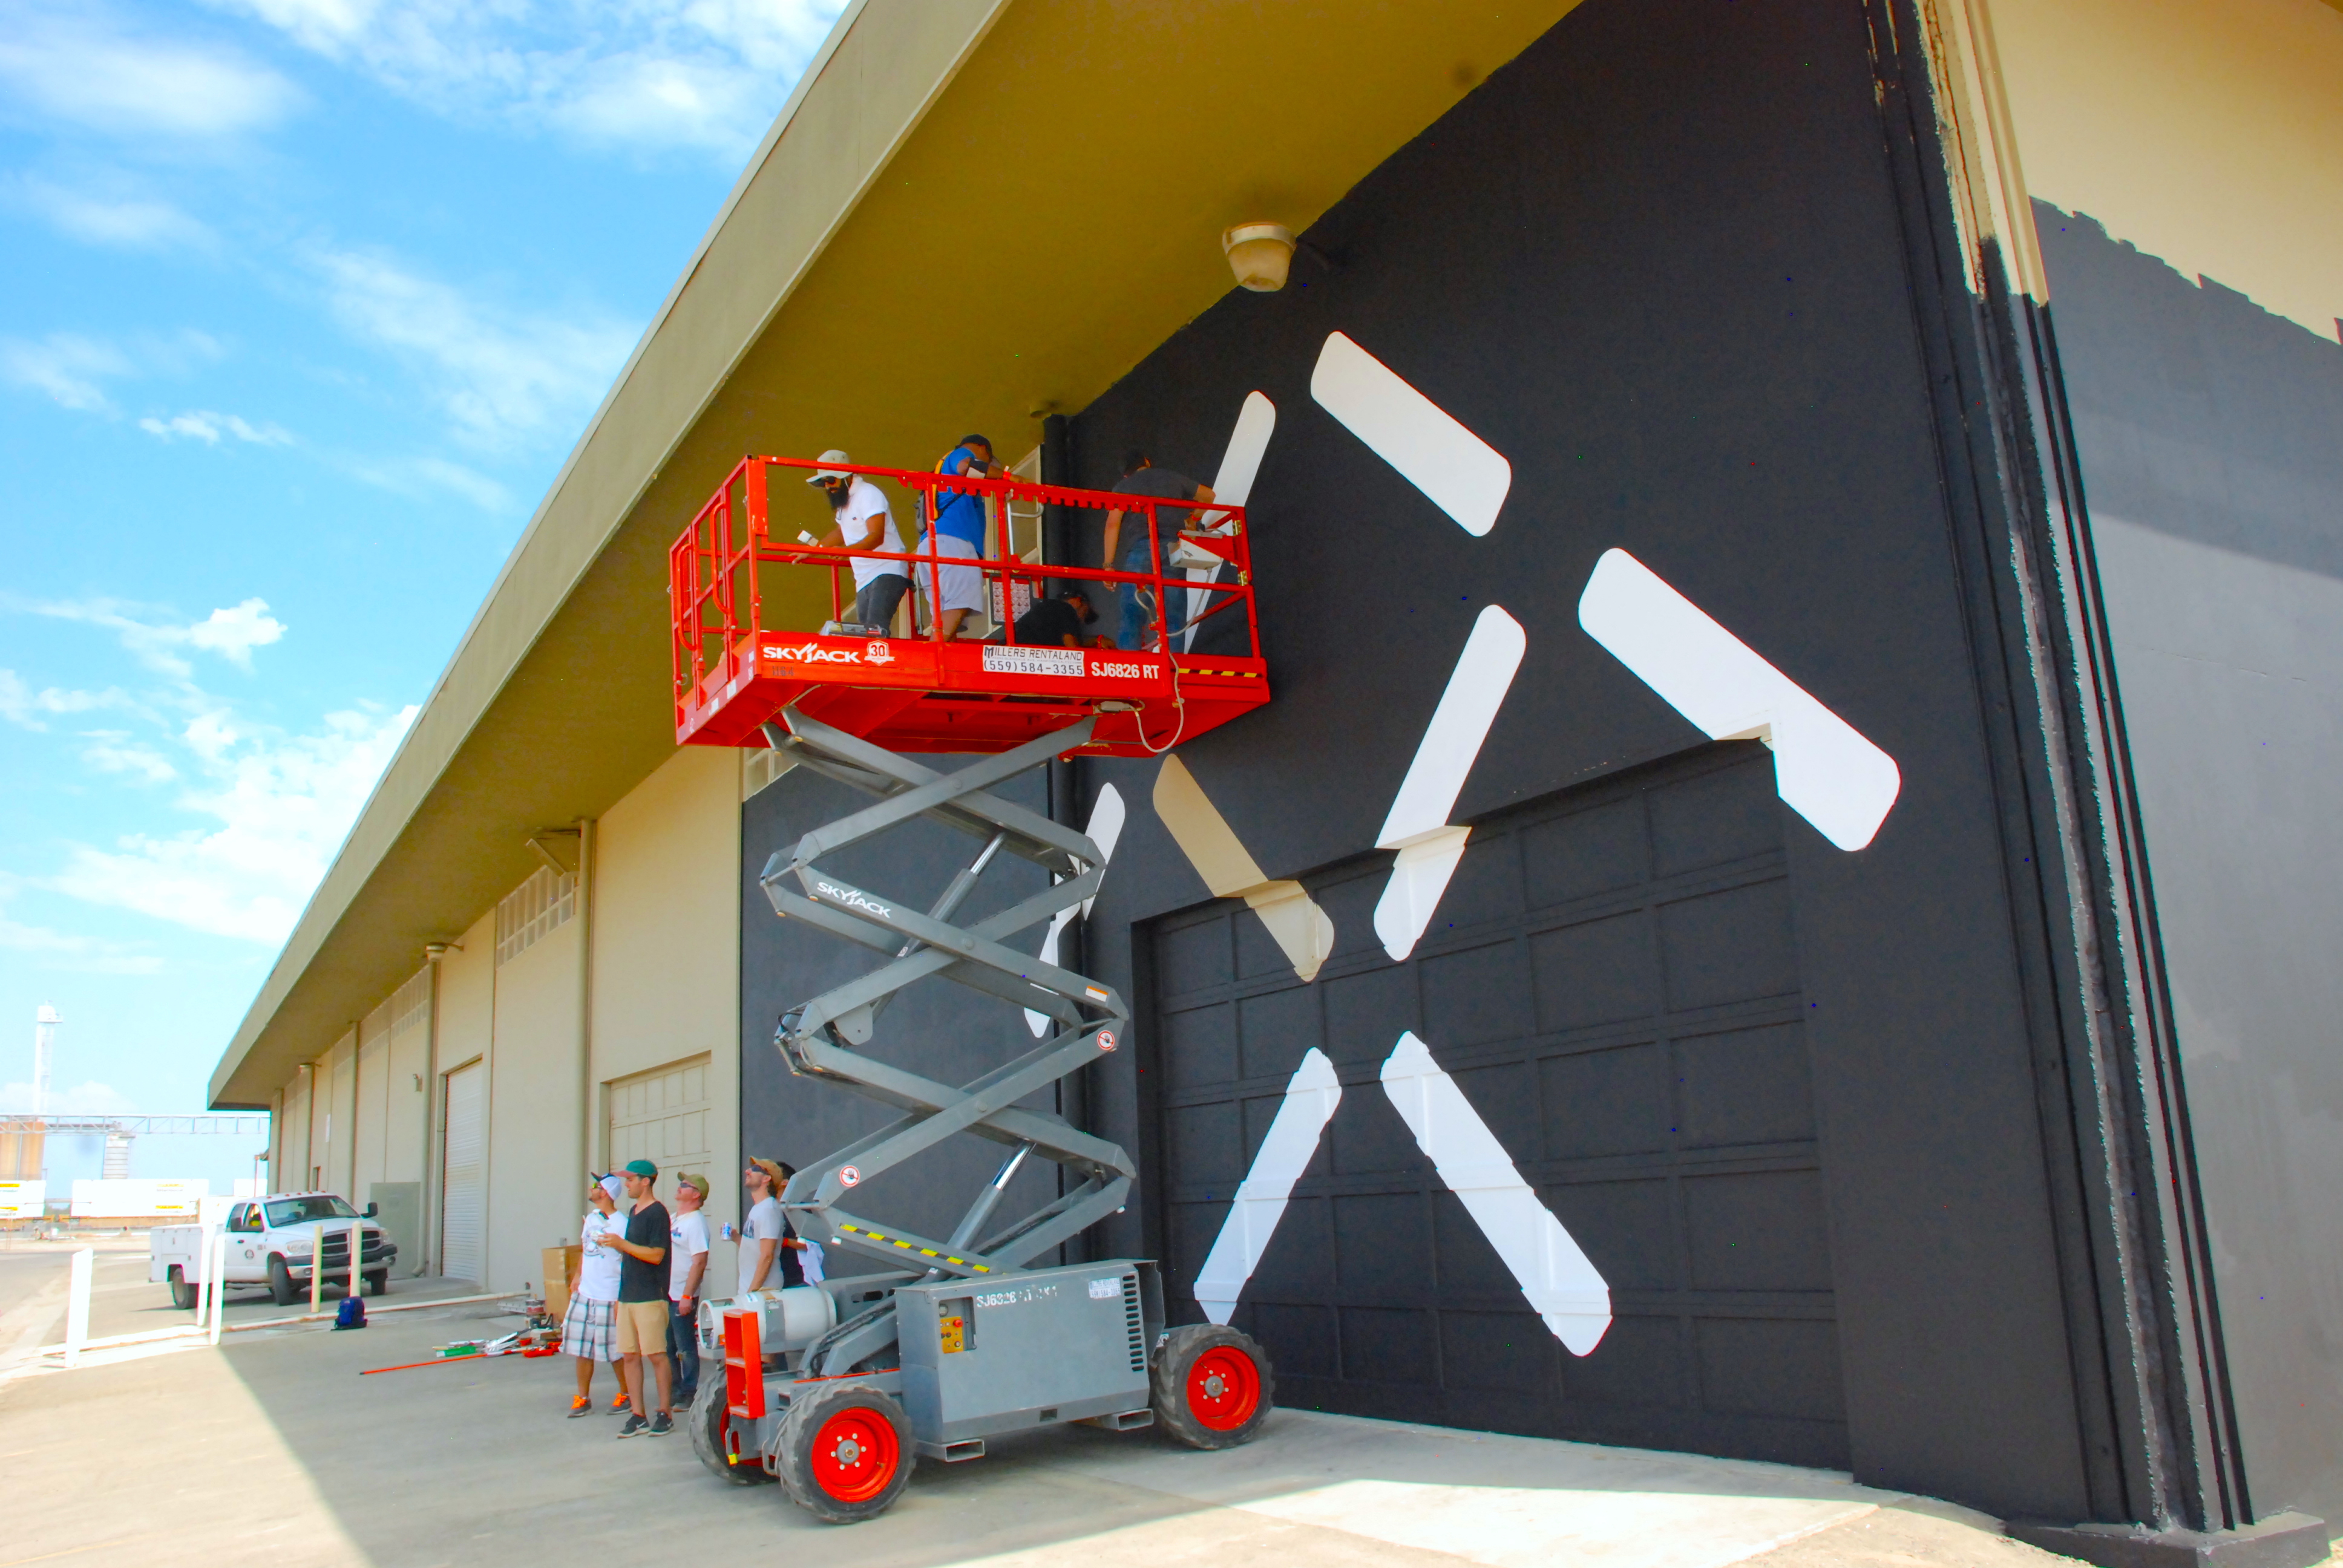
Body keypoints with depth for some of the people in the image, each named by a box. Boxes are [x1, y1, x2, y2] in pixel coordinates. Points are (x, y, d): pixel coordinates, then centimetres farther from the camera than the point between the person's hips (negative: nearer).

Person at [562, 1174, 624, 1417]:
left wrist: (621, 1299, -18)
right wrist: (577, 1275, 11)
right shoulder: (591, 1218, 8)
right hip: (584, 1294, 8)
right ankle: (583, 1398, 22)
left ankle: (625, 1395, 19)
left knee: (616, 1351, 3)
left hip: (608, 1298, -8)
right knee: (582, 1349, 12)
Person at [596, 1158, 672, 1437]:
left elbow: (656, 1255, -17)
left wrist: (621, 1244, -16)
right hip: (628, 1296, 9)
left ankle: (665, 1413, 3)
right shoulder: (633, 1212, 16)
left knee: (656, 1355, -4)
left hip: (651, 1296, -8)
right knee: (629, 1356, 6)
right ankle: (638, 1416, 11)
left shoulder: (657, 1212, -11)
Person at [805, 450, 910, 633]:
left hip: (887, 572, -9)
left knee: (876, 629, -24)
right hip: (864, 580, 9)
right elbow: (840, 533, 35)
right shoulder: (843, 500, 18)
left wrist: (846, 551, -37)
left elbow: (877, 536, -23)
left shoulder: (868, 494, -10)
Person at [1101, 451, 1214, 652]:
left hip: (1141, 548, -2)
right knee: (1174, 621, 1)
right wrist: (1193, 518, 49)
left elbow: (1113, 524, 2)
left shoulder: (1123, 486, 16)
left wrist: (1109, 564, 0)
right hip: (1173, 549, 2)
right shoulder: (1173, 478, 23)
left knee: (1132, 619, -6)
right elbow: (1208, 495, 35)